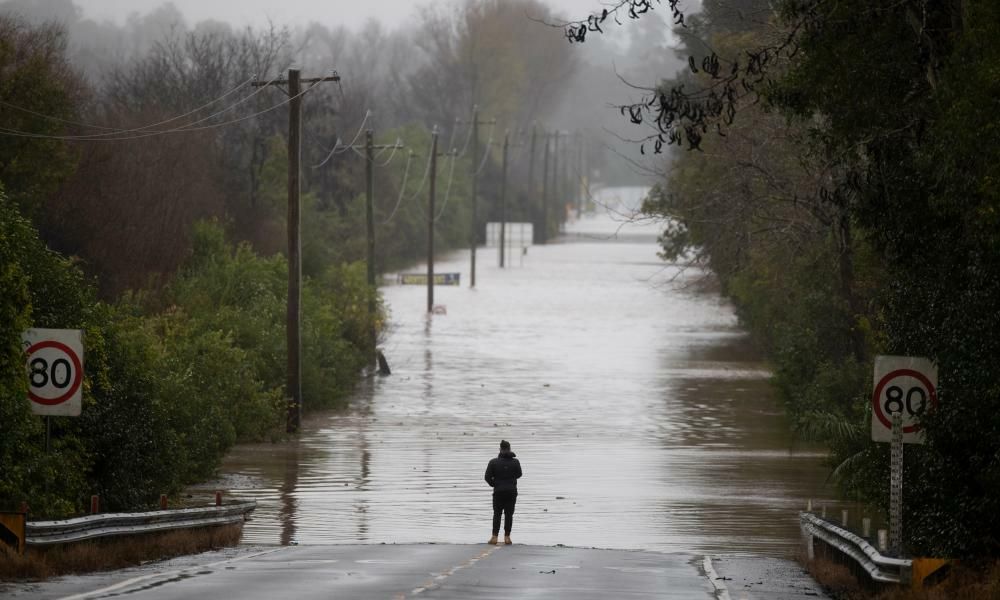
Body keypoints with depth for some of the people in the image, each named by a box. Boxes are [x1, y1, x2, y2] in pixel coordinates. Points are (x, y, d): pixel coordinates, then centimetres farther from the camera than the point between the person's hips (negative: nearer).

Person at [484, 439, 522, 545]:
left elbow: (488, 477, -7)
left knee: (497, 514, 8)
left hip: (498, 491, -1)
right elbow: (518, 474, 10)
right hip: (511, 491, 1)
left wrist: (494, 484, 9)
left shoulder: (494, 462, -7)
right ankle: (507, 537, 4)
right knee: (509, 514, 6)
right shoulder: (515, 462, -4)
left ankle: (494, 537, 3)